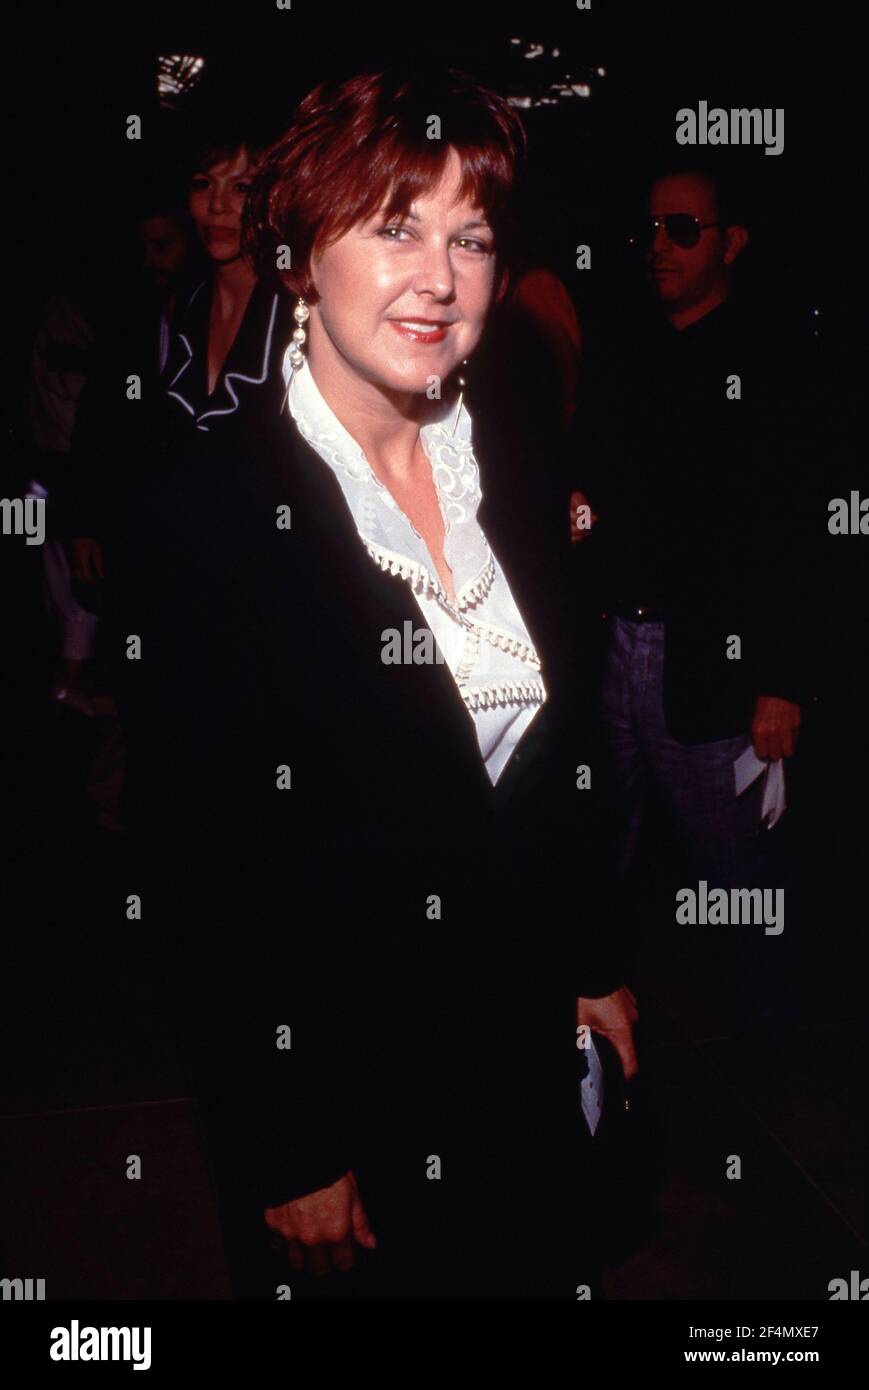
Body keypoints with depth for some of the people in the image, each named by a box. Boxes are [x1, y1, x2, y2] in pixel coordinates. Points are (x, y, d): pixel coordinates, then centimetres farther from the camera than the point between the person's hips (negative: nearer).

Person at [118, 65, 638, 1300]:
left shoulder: (509, 478, 0)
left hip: (527, 1056, 6)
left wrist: (595, 965, 12)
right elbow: (195, 874, -17)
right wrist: (288, 1156, -14)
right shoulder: (205, 515, -19)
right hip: (339, 1089, -5)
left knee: (549, 1270, 23)